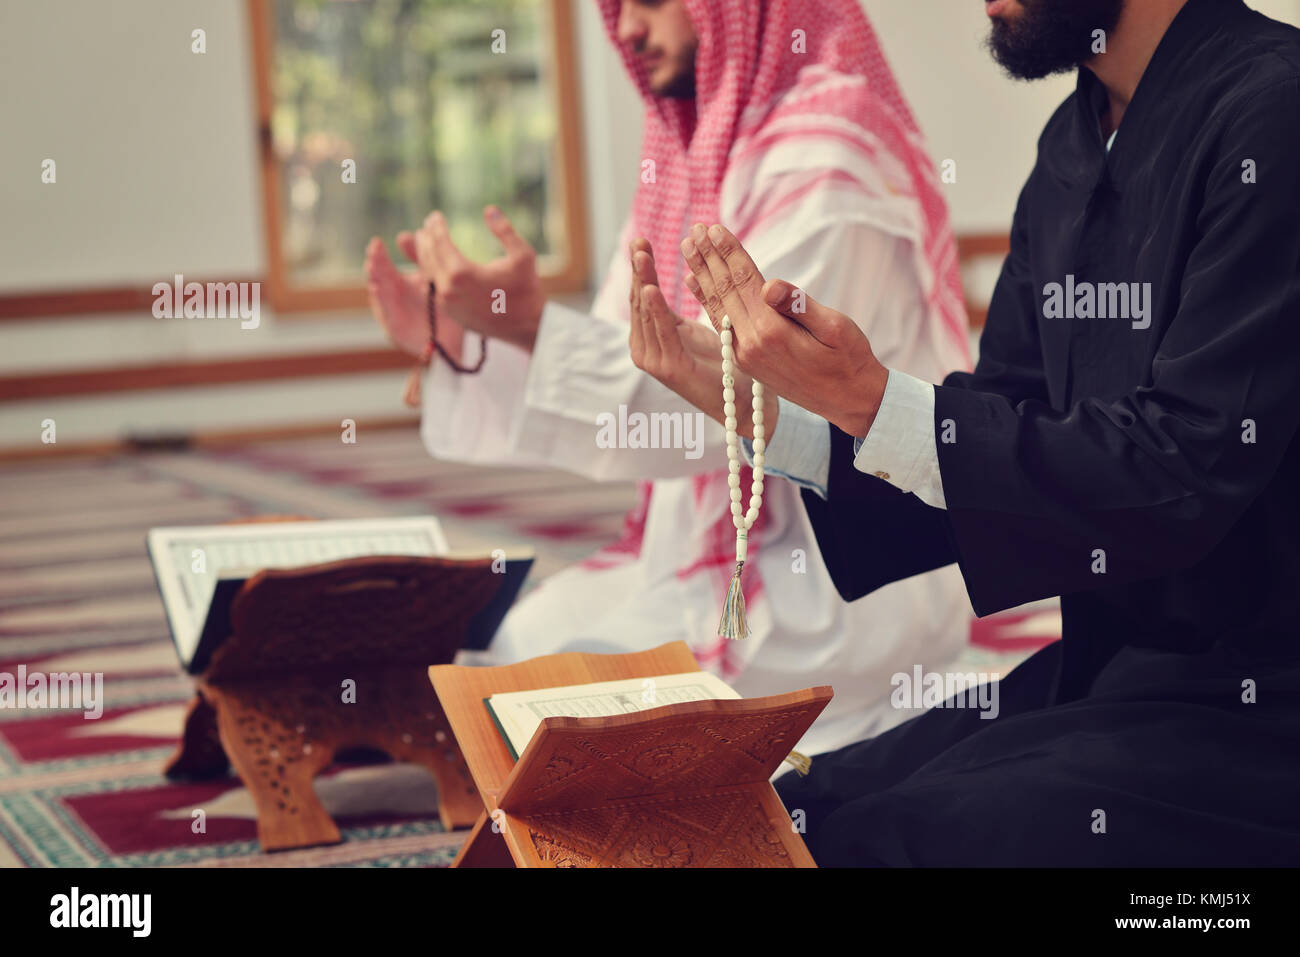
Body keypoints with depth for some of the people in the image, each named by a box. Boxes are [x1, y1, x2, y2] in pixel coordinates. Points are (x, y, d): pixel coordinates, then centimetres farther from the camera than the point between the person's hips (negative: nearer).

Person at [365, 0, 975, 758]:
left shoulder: (826, 162, -14)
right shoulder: (690, 150, 14)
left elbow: (743, 404, -22)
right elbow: (606, 377, 12)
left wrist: (535, 326, -28)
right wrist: (455, 343, -2)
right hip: (700, 550, 9)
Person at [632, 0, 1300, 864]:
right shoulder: (1075, 143, 12)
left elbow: (1183, 476, -22)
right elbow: (990, 462, 13)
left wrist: (874, 404, -20)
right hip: (1104, 664, 8)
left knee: (850, 842, -19)